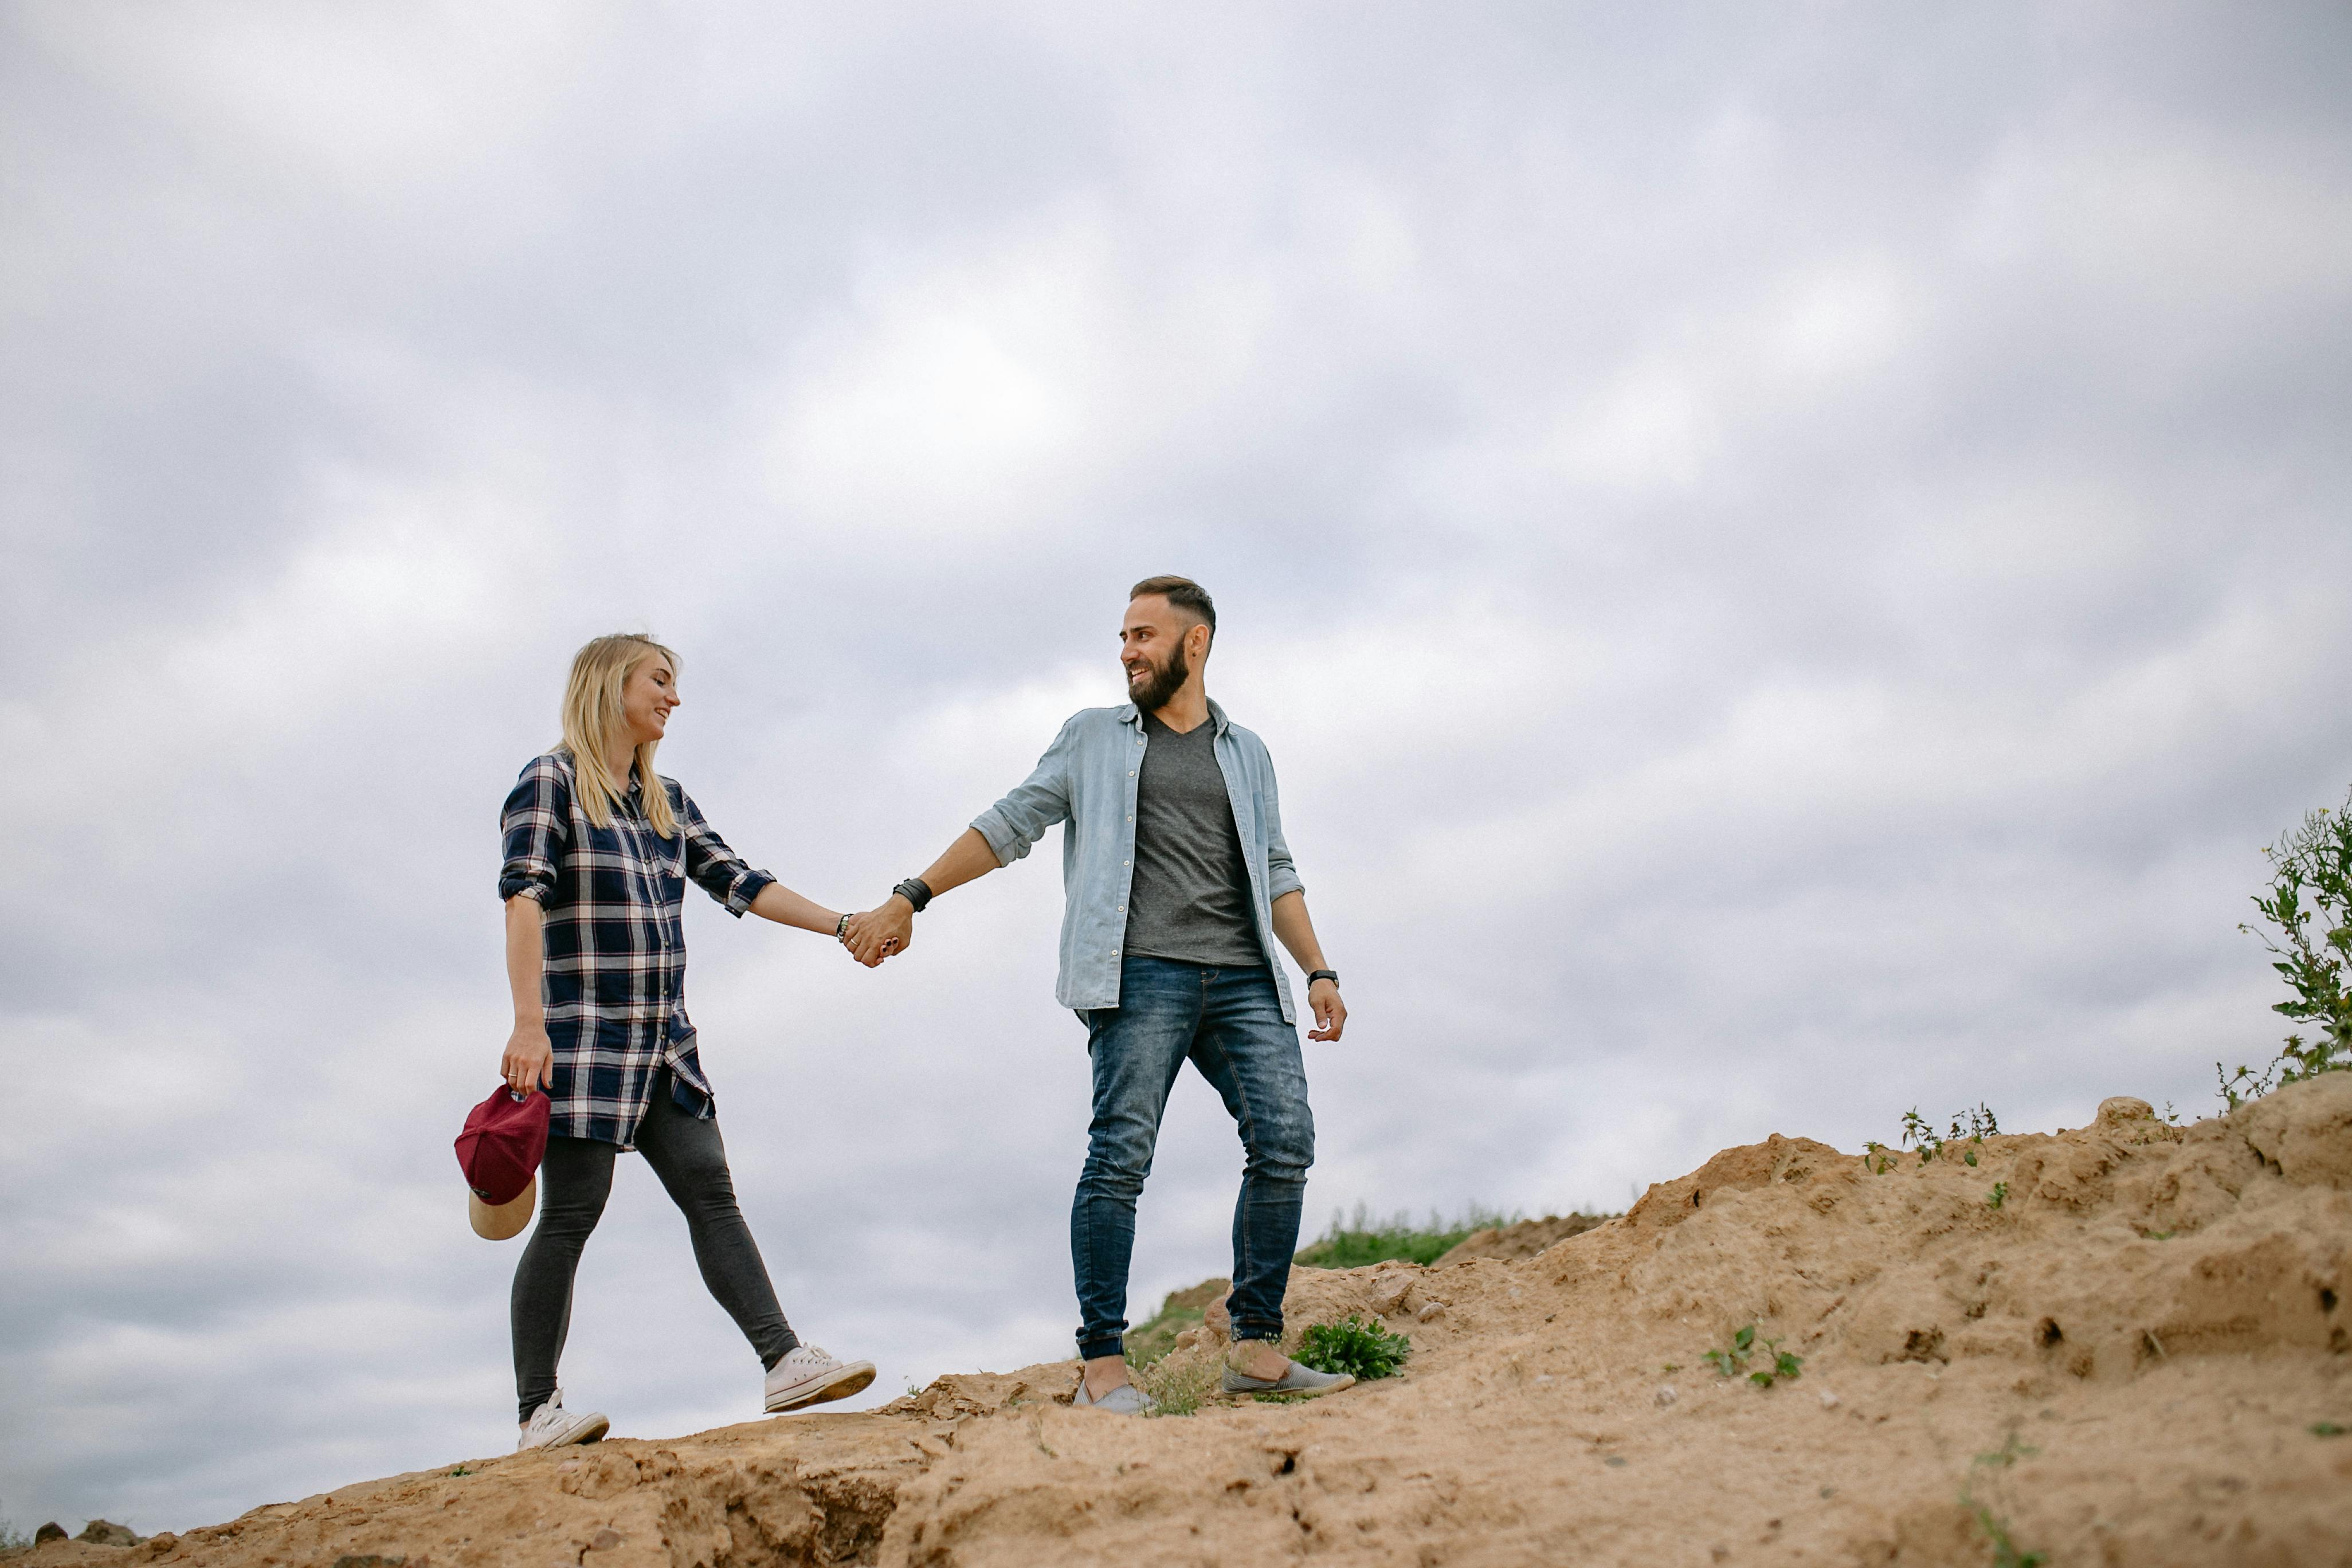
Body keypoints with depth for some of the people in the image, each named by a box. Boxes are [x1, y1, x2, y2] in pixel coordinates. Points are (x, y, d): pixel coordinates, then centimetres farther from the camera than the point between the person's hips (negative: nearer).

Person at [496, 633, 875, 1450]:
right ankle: (539, 1412, 4)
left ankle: (785, 1363, -8)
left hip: (665, 1045, 6)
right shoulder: (550, 783, -2)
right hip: (582, 1038, -6)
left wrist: (841, 925, 9)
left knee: (711, 1193, -2)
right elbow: (522, 896, -13)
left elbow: (738, 882, 17)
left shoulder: (666, 800, 19)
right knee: (572, 1213, -4)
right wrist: (528, 1023, -24)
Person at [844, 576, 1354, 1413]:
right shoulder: (1093, 737, 17)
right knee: (1120, 1155, -12)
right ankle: (1103, 1364, -7)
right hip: (1141, 975, -3)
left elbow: (1275, 872, 21)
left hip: (1245, 980, 3)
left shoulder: (1246, 753, 23)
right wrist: (908, 898, 9)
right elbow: (1010, 824, 15)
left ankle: (1256, 1350, 0)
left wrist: (1318, 972, 11)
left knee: (1285, 1140, -9)